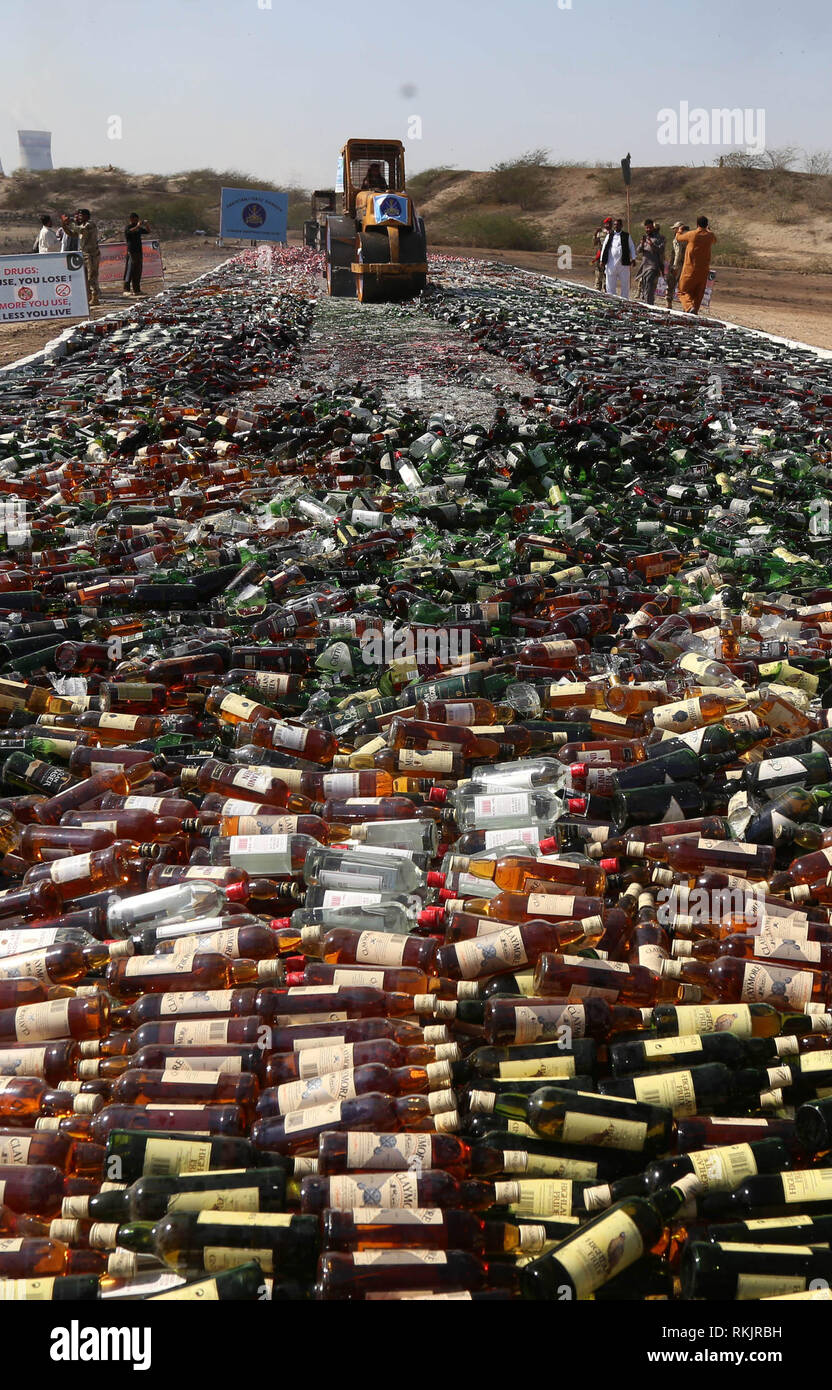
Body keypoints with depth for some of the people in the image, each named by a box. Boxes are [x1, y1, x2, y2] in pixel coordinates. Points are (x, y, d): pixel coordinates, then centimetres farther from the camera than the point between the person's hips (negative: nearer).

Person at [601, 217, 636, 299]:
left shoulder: (626, 236, 9)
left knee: (625, 283, 2)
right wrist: (602, 260, 3)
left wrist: (633, 258, -2)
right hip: (611, 263, 1)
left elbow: (632, 247, 9)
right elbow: (605, 248, 9)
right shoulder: (609, 235, 11)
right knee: (610, 284, 3)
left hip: (623, 263, -1)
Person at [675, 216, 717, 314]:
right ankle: (695, 311, 12)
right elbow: (714, 240, 28)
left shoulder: (691, 235, -11)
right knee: (698, 294, 12)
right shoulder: (710, 236, 1)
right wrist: (708, 229, 44)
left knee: (683, 291, 4)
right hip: (703, 271, 4)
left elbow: (678, 237, 8)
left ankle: (690, 307, -21)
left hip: (690, 269, -4)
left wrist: (680, 230, 31)